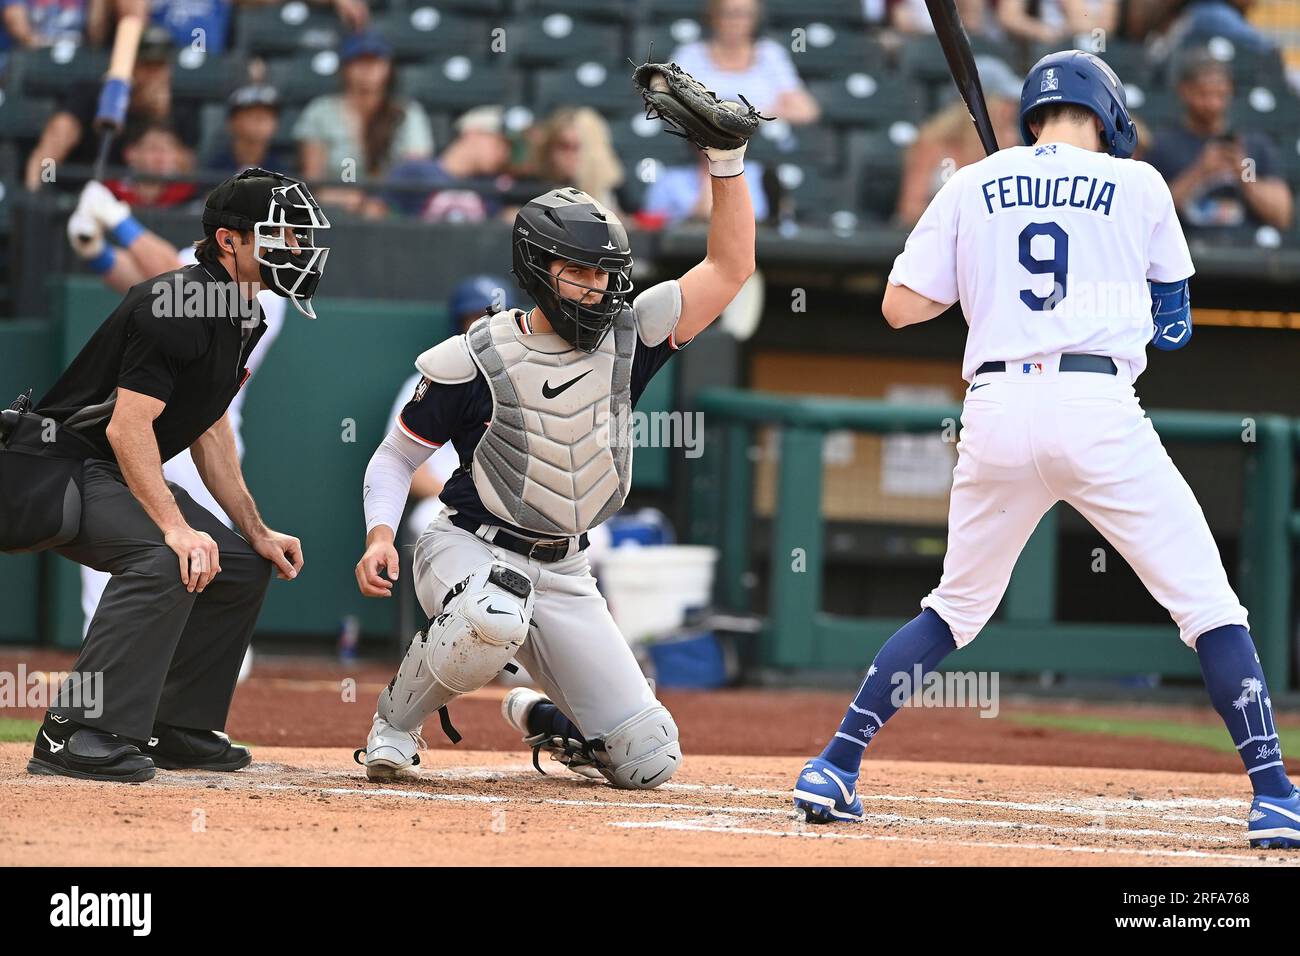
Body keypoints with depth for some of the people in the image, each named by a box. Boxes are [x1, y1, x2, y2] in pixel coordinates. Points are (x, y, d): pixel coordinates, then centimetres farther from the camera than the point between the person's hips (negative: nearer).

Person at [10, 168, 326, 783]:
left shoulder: (242, 317, 10)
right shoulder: (180, 303, -22)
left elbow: (209, 430, 18)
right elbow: (127, 426, -28)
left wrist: (257, 533, 13)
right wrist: (175, 526, -36)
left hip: (119, 476, 11)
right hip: (60, 464, -11)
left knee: (243, 568, 9)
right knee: (164, 559, -32)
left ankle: (174, 730, 15)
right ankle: (79, 736, -34)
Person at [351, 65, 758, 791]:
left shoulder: (626, 340, -2)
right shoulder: (477, 360, -11)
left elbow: (729, 269, -3)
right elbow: (396, 457, -1)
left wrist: (727, 158, -12)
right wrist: (381, 535, -19)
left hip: (564, 573, 4)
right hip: (470, 549, -4)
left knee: (650, 760, -4)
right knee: (493, 620, -43)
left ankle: (538, 716, 28)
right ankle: (396, 724, -14)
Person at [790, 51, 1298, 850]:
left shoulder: (972, 188, 13)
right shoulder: (1138, 185, 10)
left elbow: (901, 305, 12)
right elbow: (1175, 323, 20)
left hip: (998, 409, 3)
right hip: (1100, 409, -3)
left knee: (959, 604, 20)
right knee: (1209, 604, 3)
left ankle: (835, 767, 14)